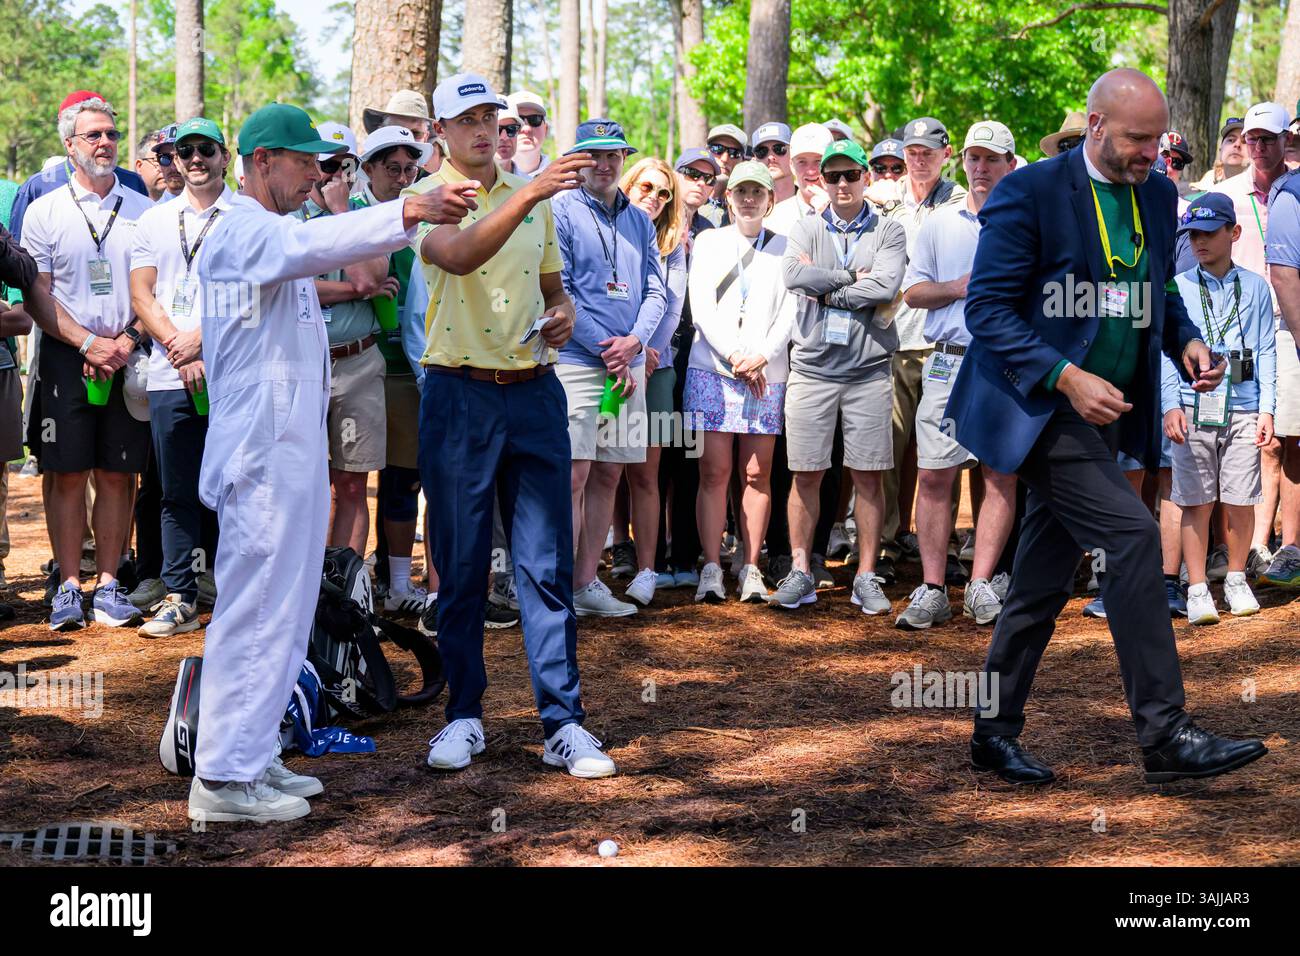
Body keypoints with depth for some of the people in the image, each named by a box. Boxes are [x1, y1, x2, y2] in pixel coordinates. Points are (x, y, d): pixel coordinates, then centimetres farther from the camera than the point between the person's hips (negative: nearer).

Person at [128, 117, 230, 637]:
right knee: (178, 494, 4)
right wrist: (180, 351, -6)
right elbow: (141, 295, 8)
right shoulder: (154, 221, 15)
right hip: (170, 377, 3)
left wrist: (202, 336, -12)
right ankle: (180, 599, 8)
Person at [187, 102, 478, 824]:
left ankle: (252, 758, 21)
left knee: (283, 608, 14)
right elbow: (312, 244, -34)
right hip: (263, 451, -11)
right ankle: (223, 778, -5)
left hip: (291, 445, 11)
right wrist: (409, 211, -43)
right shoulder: (243, 231, -14)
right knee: (257, 607, -9)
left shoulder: (270, 235, 21)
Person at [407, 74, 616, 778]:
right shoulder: (428, 198, -3)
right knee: (460, 565, 5)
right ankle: (464, 714, 16)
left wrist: (562, 314, 1)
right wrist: (528, 194, -36)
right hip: (460, 395, -3)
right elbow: (458, 257, -26)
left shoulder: (534, 194, 12)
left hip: (534, 390, 3)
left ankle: (563, 722, 3)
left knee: (547, 562, 1)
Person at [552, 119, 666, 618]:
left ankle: (587, 582, 15)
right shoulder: (560, 211, -2)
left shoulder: (639, 221, 16)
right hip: (576, 361, -6)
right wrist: (605, 349, -11)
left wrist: (633, 341, -7)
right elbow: (557, 291, -9)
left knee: (608, 475, 8)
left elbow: (655, 292, 12)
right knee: (574, 476, -10)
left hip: (629, 365, 6)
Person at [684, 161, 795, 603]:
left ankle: (751, 568, 4)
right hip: (712, 369, -1)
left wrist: (761, 356, -10)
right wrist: (735, 355, -9)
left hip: (767, 374, 1)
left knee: (757, 474, 0)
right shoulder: (708, 242, 11)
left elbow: (789, 312, 3)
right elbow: (701, 308, 2)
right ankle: (711, 568, -3)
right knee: (714, 472, -5)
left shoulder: (786, 248, 11)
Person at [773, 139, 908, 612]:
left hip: (868, 366, -1)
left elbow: (885, 285, -13)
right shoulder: (807, 228, 10)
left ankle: (866, 576, 8)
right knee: (806, 473, 2)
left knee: (868, 476, 2)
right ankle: (800, 571, 10)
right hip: (813, 364, 1)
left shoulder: (888, 232, 5)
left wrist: (828, 291, -7)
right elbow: (793, 274, -10)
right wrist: (852, 278, -8)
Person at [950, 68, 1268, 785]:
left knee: (1044, 579, 11)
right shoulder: (1030, 193, -13)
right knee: (1132, 537, -18)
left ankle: (996, 734, 23)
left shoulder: (1158, 196, 9)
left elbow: (1159, 293, 22)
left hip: (1101, 415, 7)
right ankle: (1164, 734, -14)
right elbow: (987, 309, -14)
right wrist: (1067, 377, -23)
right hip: (1040, 406, -7)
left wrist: (1186, 343, 0)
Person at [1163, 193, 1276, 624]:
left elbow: (1265, 351, 8)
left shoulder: (1255, 287, 10)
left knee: (1241, 501, 3)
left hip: (1243, 408, 1)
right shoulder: (1177, 288, 7)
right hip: (1193, 408, -1)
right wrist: (1170, 406, -8)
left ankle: (1236, 580, 21)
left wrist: (1266, 408, 1)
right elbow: (1166, 351, 3)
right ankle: (1197, 589, 6)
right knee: (1197, 502, 0)